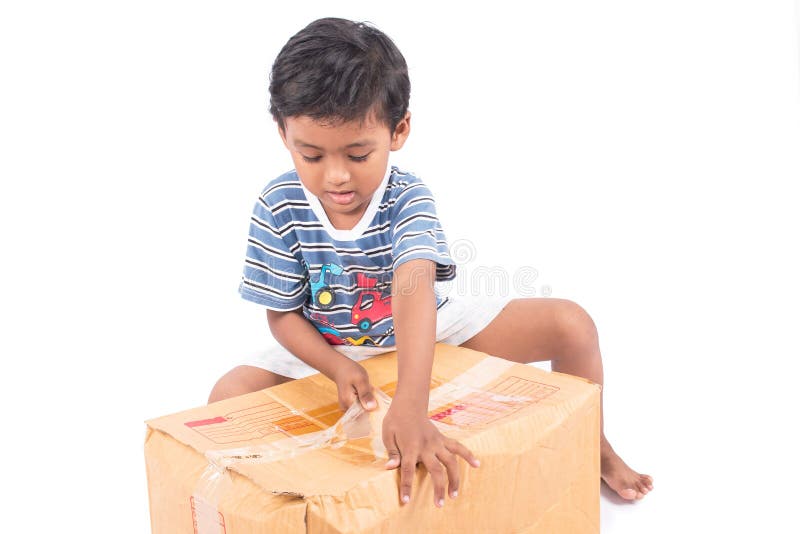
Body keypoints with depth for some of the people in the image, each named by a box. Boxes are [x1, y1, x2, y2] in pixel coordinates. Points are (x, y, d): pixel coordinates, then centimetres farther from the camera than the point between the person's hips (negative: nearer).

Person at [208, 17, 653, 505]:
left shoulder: (408, 199, -25)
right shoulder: (279, 208, -19)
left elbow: (414, 290, -43)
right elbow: (283, 313, -10)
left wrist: (409, 407, -59)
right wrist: (339, 367, -31)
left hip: (427, 329, 0)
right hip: (331, 349, 1)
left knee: (572, 323, -13)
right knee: (230, 394, -26)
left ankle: (594, 447, 13)